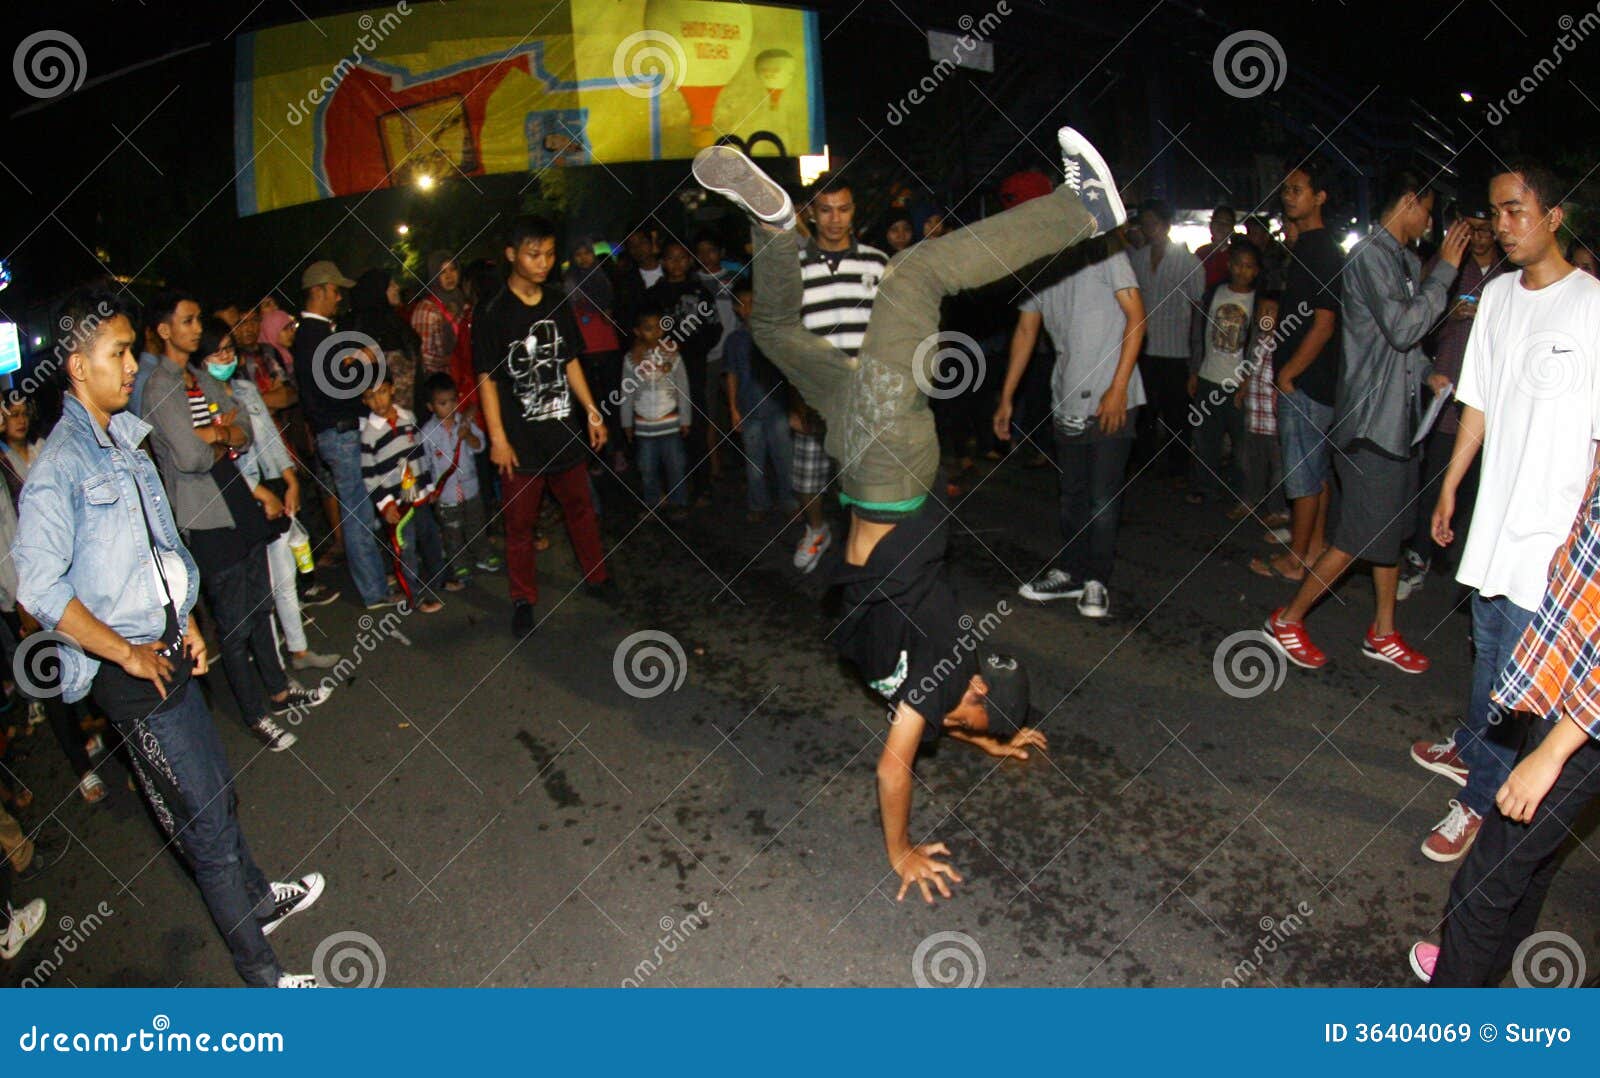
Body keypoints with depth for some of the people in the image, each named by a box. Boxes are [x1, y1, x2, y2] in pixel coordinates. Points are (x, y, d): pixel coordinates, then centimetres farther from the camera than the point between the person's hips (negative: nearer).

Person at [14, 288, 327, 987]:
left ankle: (256, 899, 43)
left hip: (166, 650, 8)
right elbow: (38, 587, -23)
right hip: (131, 671, -8)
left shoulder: (122, 438, 9)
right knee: (205, 823, 1)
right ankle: (258, 971, 15)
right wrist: (127, 653, -16)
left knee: (218, 792, 22)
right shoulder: (59, 464, -18)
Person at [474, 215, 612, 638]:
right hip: (520, 438, -4)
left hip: (564, 429, 4)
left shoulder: (557, 302, 5)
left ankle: (597, 578, 32)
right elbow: (487, 380, -7)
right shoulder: (492, 314, -8)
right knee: (519, 523, 5)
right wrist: (497, 438, -10)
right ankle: (523, 600, 19)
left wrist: (592, 412, 9)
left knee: (581, 508, 15)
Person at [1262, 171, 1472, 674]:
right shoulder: (1371, 255, -13)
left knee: (1391, 531, 15)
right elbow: (1402, 328, -23)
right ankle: (1287, 620, 8)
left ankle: (1383, 633, 26)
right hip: (1372, 421, -10)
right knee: (1360, 537, -6)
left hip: (1399, 416, 10)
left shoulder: (1406, 259, 15)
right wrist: (1445, 270, -15)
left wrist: (1427, 374, 11)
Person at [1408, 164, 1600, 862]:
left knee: (1520, 667, 1)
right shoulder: (1497, 295, 7)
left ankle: (1482, 798, 12)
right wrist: (1450, 485, 18)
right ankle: (1470, 749, 40)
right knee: (1487, 645, 21)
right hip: (1494, 514, 6)